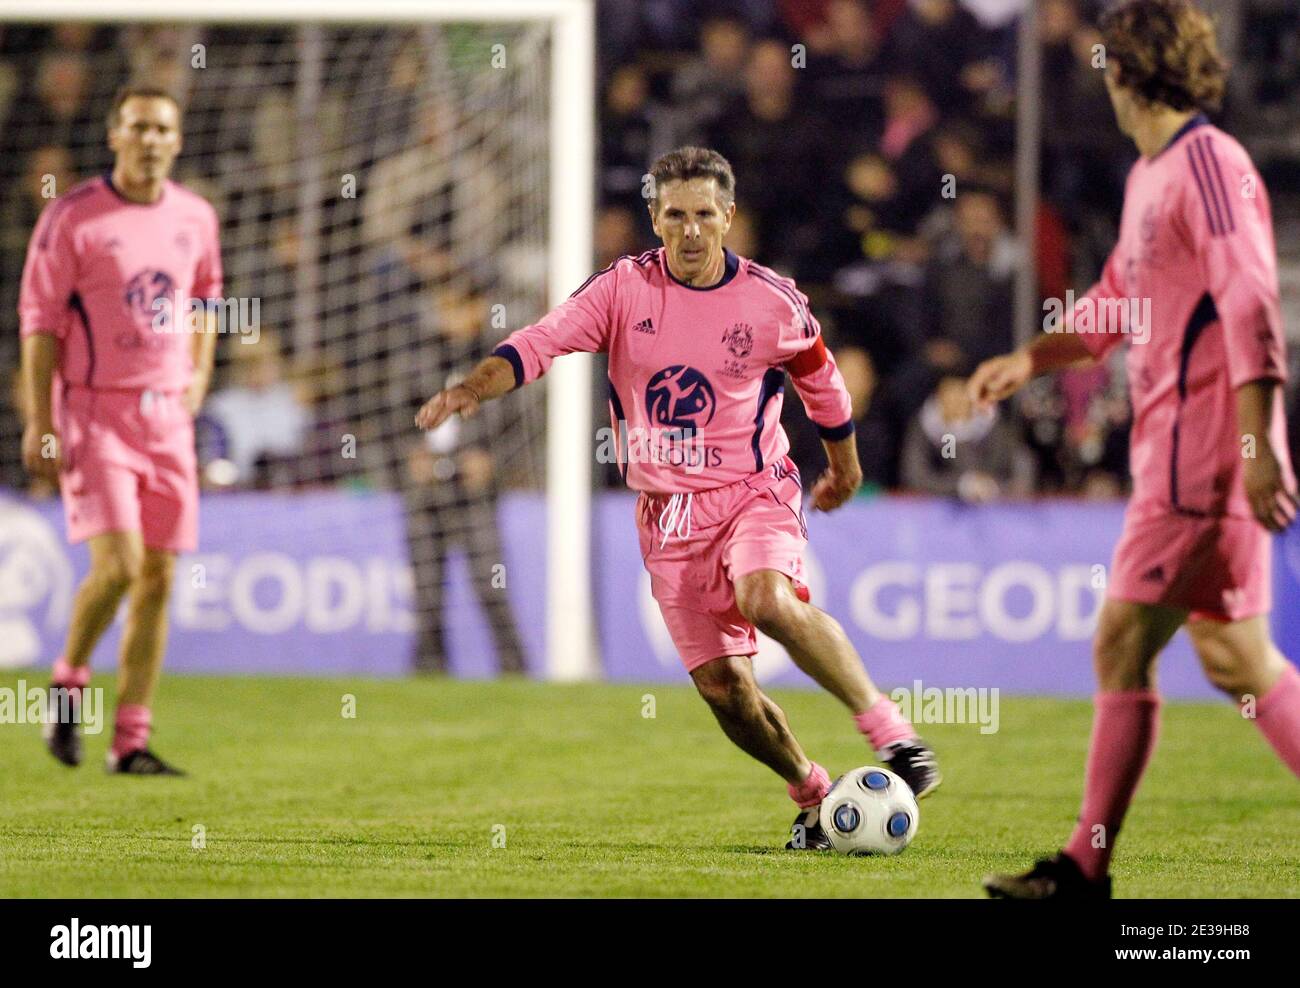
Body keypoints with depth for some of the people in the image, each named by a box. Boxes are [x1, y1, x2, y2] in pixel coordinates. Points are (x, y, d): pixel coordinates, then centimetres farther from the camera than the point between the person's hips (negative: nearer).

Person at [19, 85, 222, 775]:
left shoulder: (195, 219, 7)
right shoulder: (73, 218, -7)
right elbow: (39, 319, -6)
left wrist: (199, 374, 14)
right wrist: (40, 425, -11)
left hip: (167, 414, 5)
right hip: (93, 409, -5)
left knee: (157, 579, 2)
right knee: (118, 563, -18)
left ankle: (131, 739, 8)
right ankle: (67, 687, 8)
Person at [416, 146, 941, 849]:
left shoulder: (773, 302, -4)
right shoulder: (623, 288, -5)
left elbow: (819, 376, 15)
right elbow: (541, 342, -14)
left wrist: (843, 465, 28)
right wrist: (473, 388, -33)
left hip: (752, 493, -2)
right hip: (667, 513, 2)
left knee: (770, 603, -34)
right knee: (722, 686, -1)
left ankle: (887, 727, -24)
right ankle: (813, 796, 21)